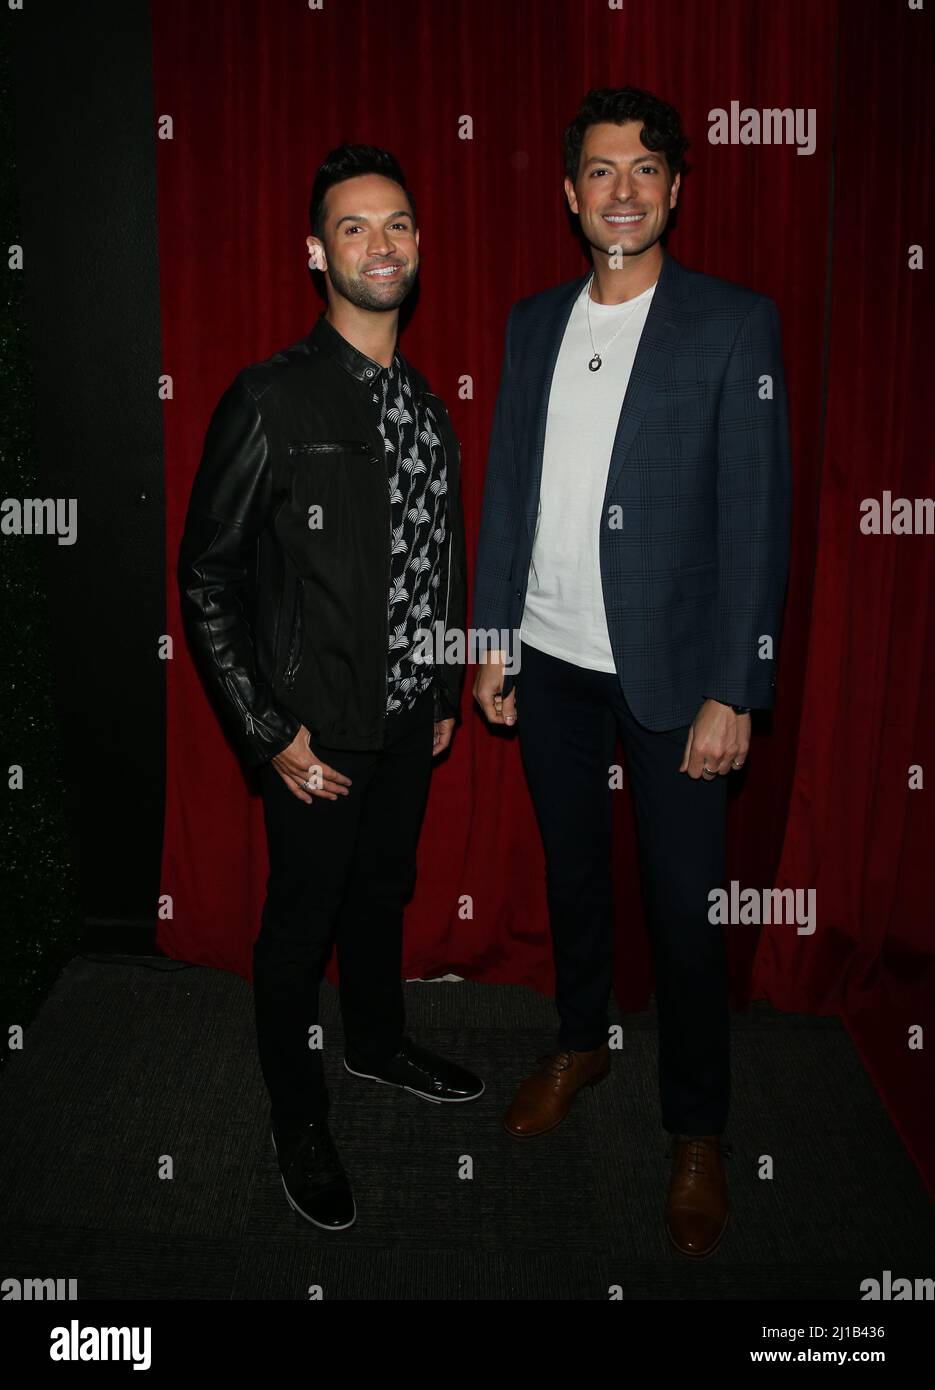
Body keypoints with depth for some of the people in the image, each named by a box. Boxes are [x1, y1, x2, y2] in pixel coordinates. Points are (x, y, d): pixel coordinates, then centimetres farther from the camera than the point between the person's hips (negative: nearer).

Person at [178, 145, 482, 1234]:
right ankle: (298, 1122, 31)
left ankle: (378, 1042, 48)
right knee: (301, 923, 10)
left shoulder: (426, 406, 7)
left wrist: (445, 694, 14)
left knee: (384, 891, 23)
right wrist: (271, 733, -16)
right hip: (319, 732, -6)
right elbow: (206, 578, -14)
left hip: (408, 718, 6)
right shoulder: (271, 400, -15)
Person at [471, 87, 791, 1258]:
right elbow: (504, 489, 10)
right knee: (570, 866, 19)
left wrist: (733, 692, -14)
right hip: (550, 658, 4)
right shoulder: (534, 322, 8)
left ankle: (696, 1130, 24)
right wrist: (491, 635, 7)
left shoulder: (734, 323, -6)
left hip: (668, 670, -4)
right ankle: (579, 1043, 41)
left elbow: (756, 515, -10)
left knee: (683, 907, 4)